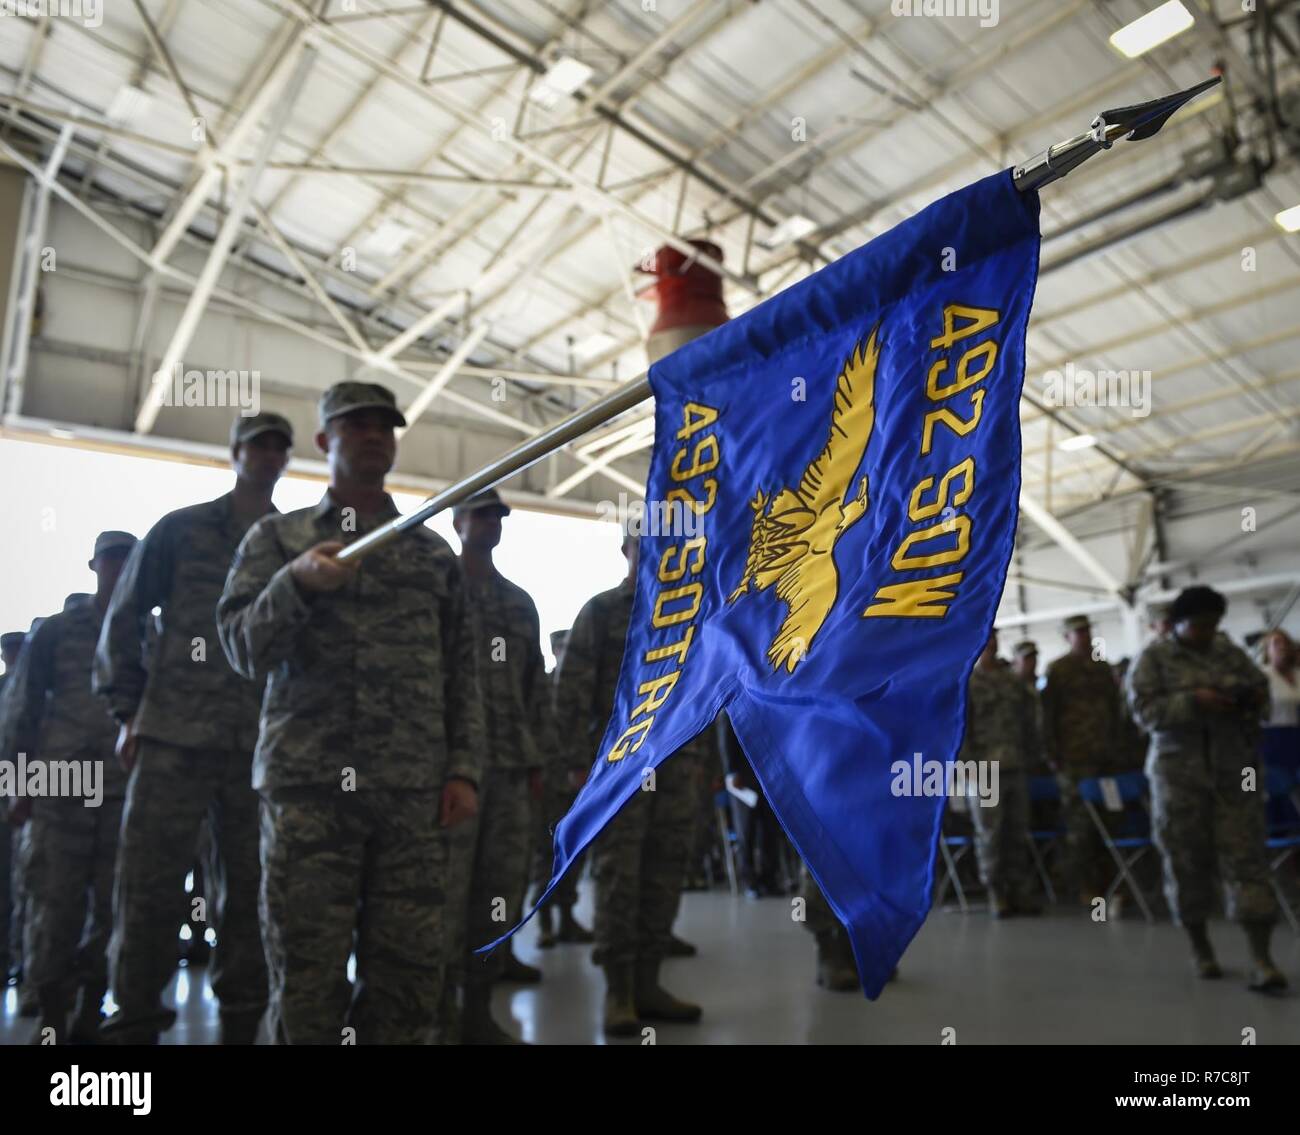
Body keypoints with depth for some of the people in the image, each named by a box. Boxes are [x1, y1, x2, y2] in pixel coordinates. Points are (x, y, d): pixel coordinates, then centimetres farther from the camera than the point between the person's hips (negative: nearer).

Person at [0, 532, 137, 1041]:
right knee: (55, 905, 1)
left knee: (115, 908, 4)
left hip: (126, 791, 2)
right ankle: (51, 1018, 14)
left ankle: (89, 1017, 16)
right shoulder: (56, 630, 6)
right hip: (61, 788, -2)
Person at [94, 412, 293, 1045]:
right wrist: (128, 709, 1)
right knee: (149, 885, -1)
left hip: (260, 746, 2)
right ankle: (133, 1021, 11)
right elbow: (125, 619, 8)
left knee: (248, 887, 8)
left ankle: (241, 1020, 19)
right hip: (174, 736, -2)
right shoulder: (180, 531, 7)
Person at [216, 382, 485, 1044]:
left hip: (414, 789, 2)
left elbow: (462, 673, 13)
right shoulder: (277, 538, 12)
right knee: (307, 972, 0)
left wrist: (463, 768, 2)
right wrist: (297, 583, -16)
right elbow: (244, 649, 1)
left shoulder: (434, 553, 16)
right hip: (307, 782, -1)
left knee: (410, 969, 1)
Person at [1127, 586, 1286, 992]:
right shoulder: (1153, 658, -1)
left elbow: (1260, 685, 17)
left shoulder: (1230, 652, 10)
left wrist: (1255, 698, -6)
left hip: (1235, 771, 3)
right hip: (1179, 772, -2)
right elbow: (1145, 708, -10)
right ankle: (1199, 946, 23)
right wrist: (1194, 702, -22)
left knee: (1246, 856, -5)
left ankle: (1260, 958, -3)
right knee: (1186, 860, 6)